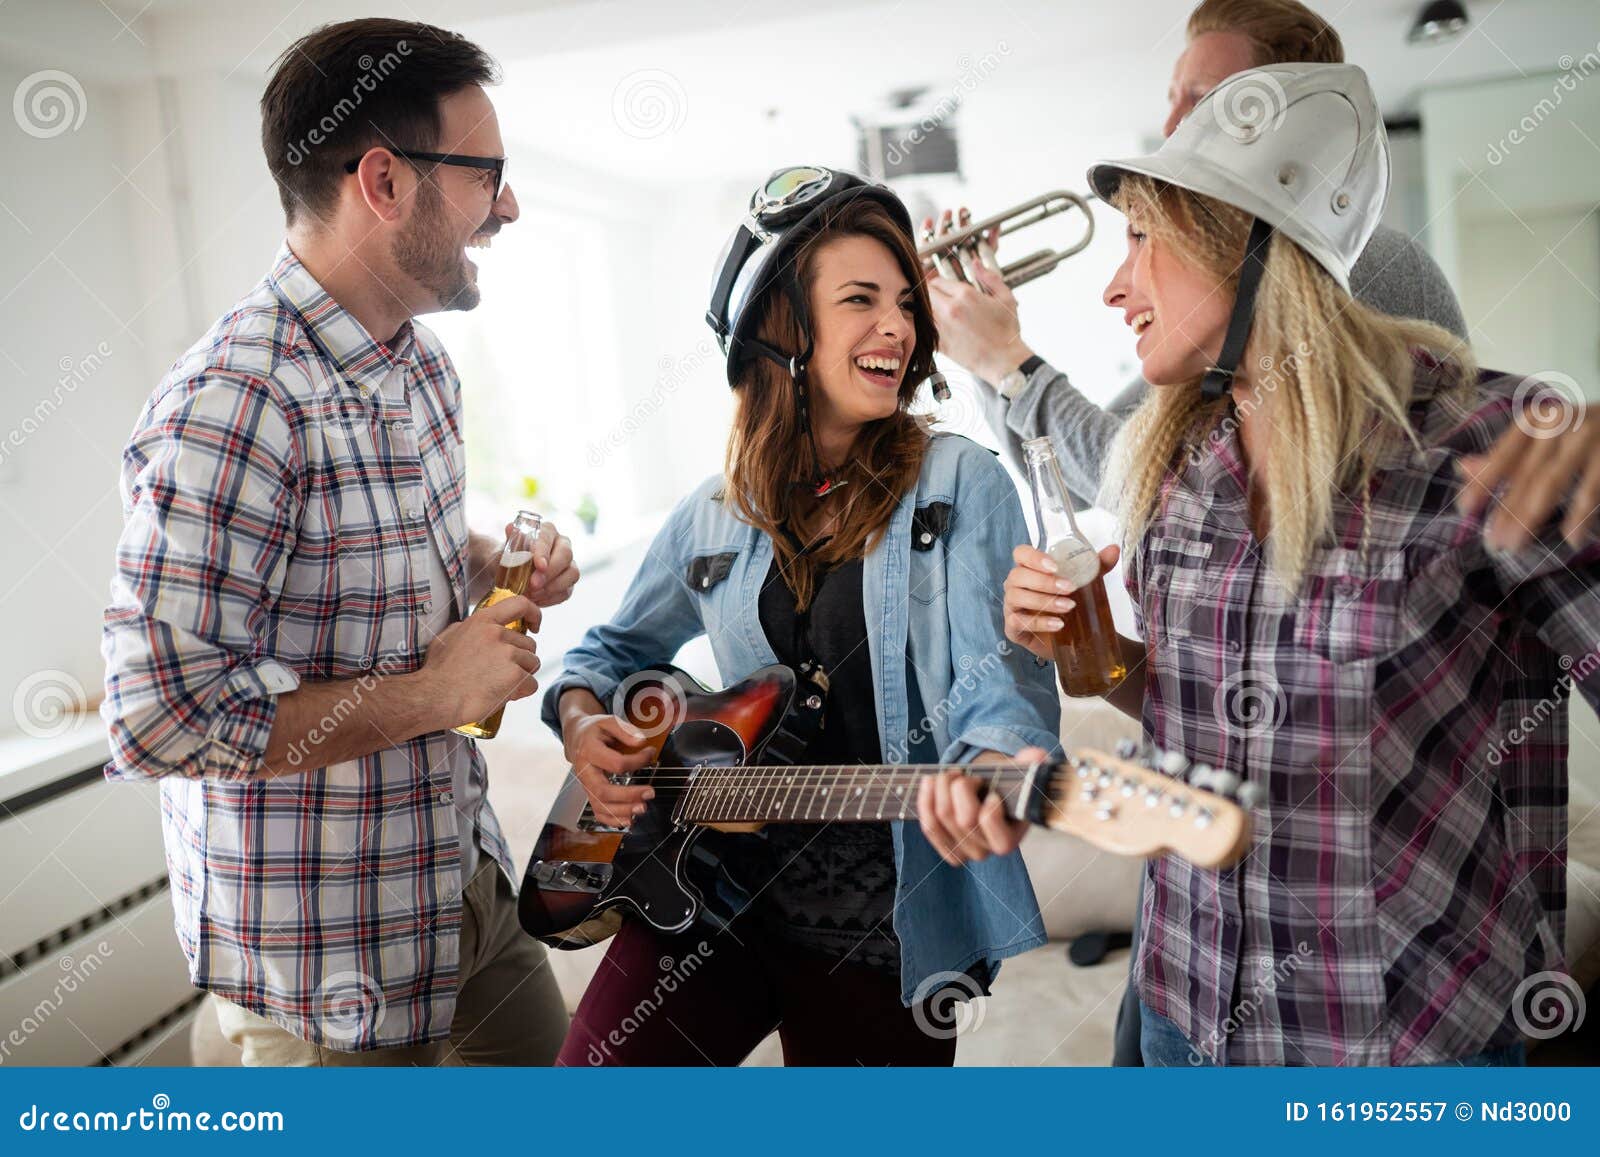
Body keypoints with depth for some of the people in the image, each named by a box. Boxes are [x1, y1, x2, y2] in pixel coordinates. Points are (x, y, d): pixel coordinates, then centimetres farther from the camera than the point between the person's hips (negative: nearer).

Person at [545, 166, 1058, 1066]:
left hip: (888, 933, -2)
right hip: (716, 897, 2)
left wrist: (993, 770, -39)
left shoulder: (962, 486, -6)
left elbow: (1002, 682, -17)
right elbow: (618, 648, 20)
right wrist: (581, 716, -1)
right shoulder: (713, 520, 5)